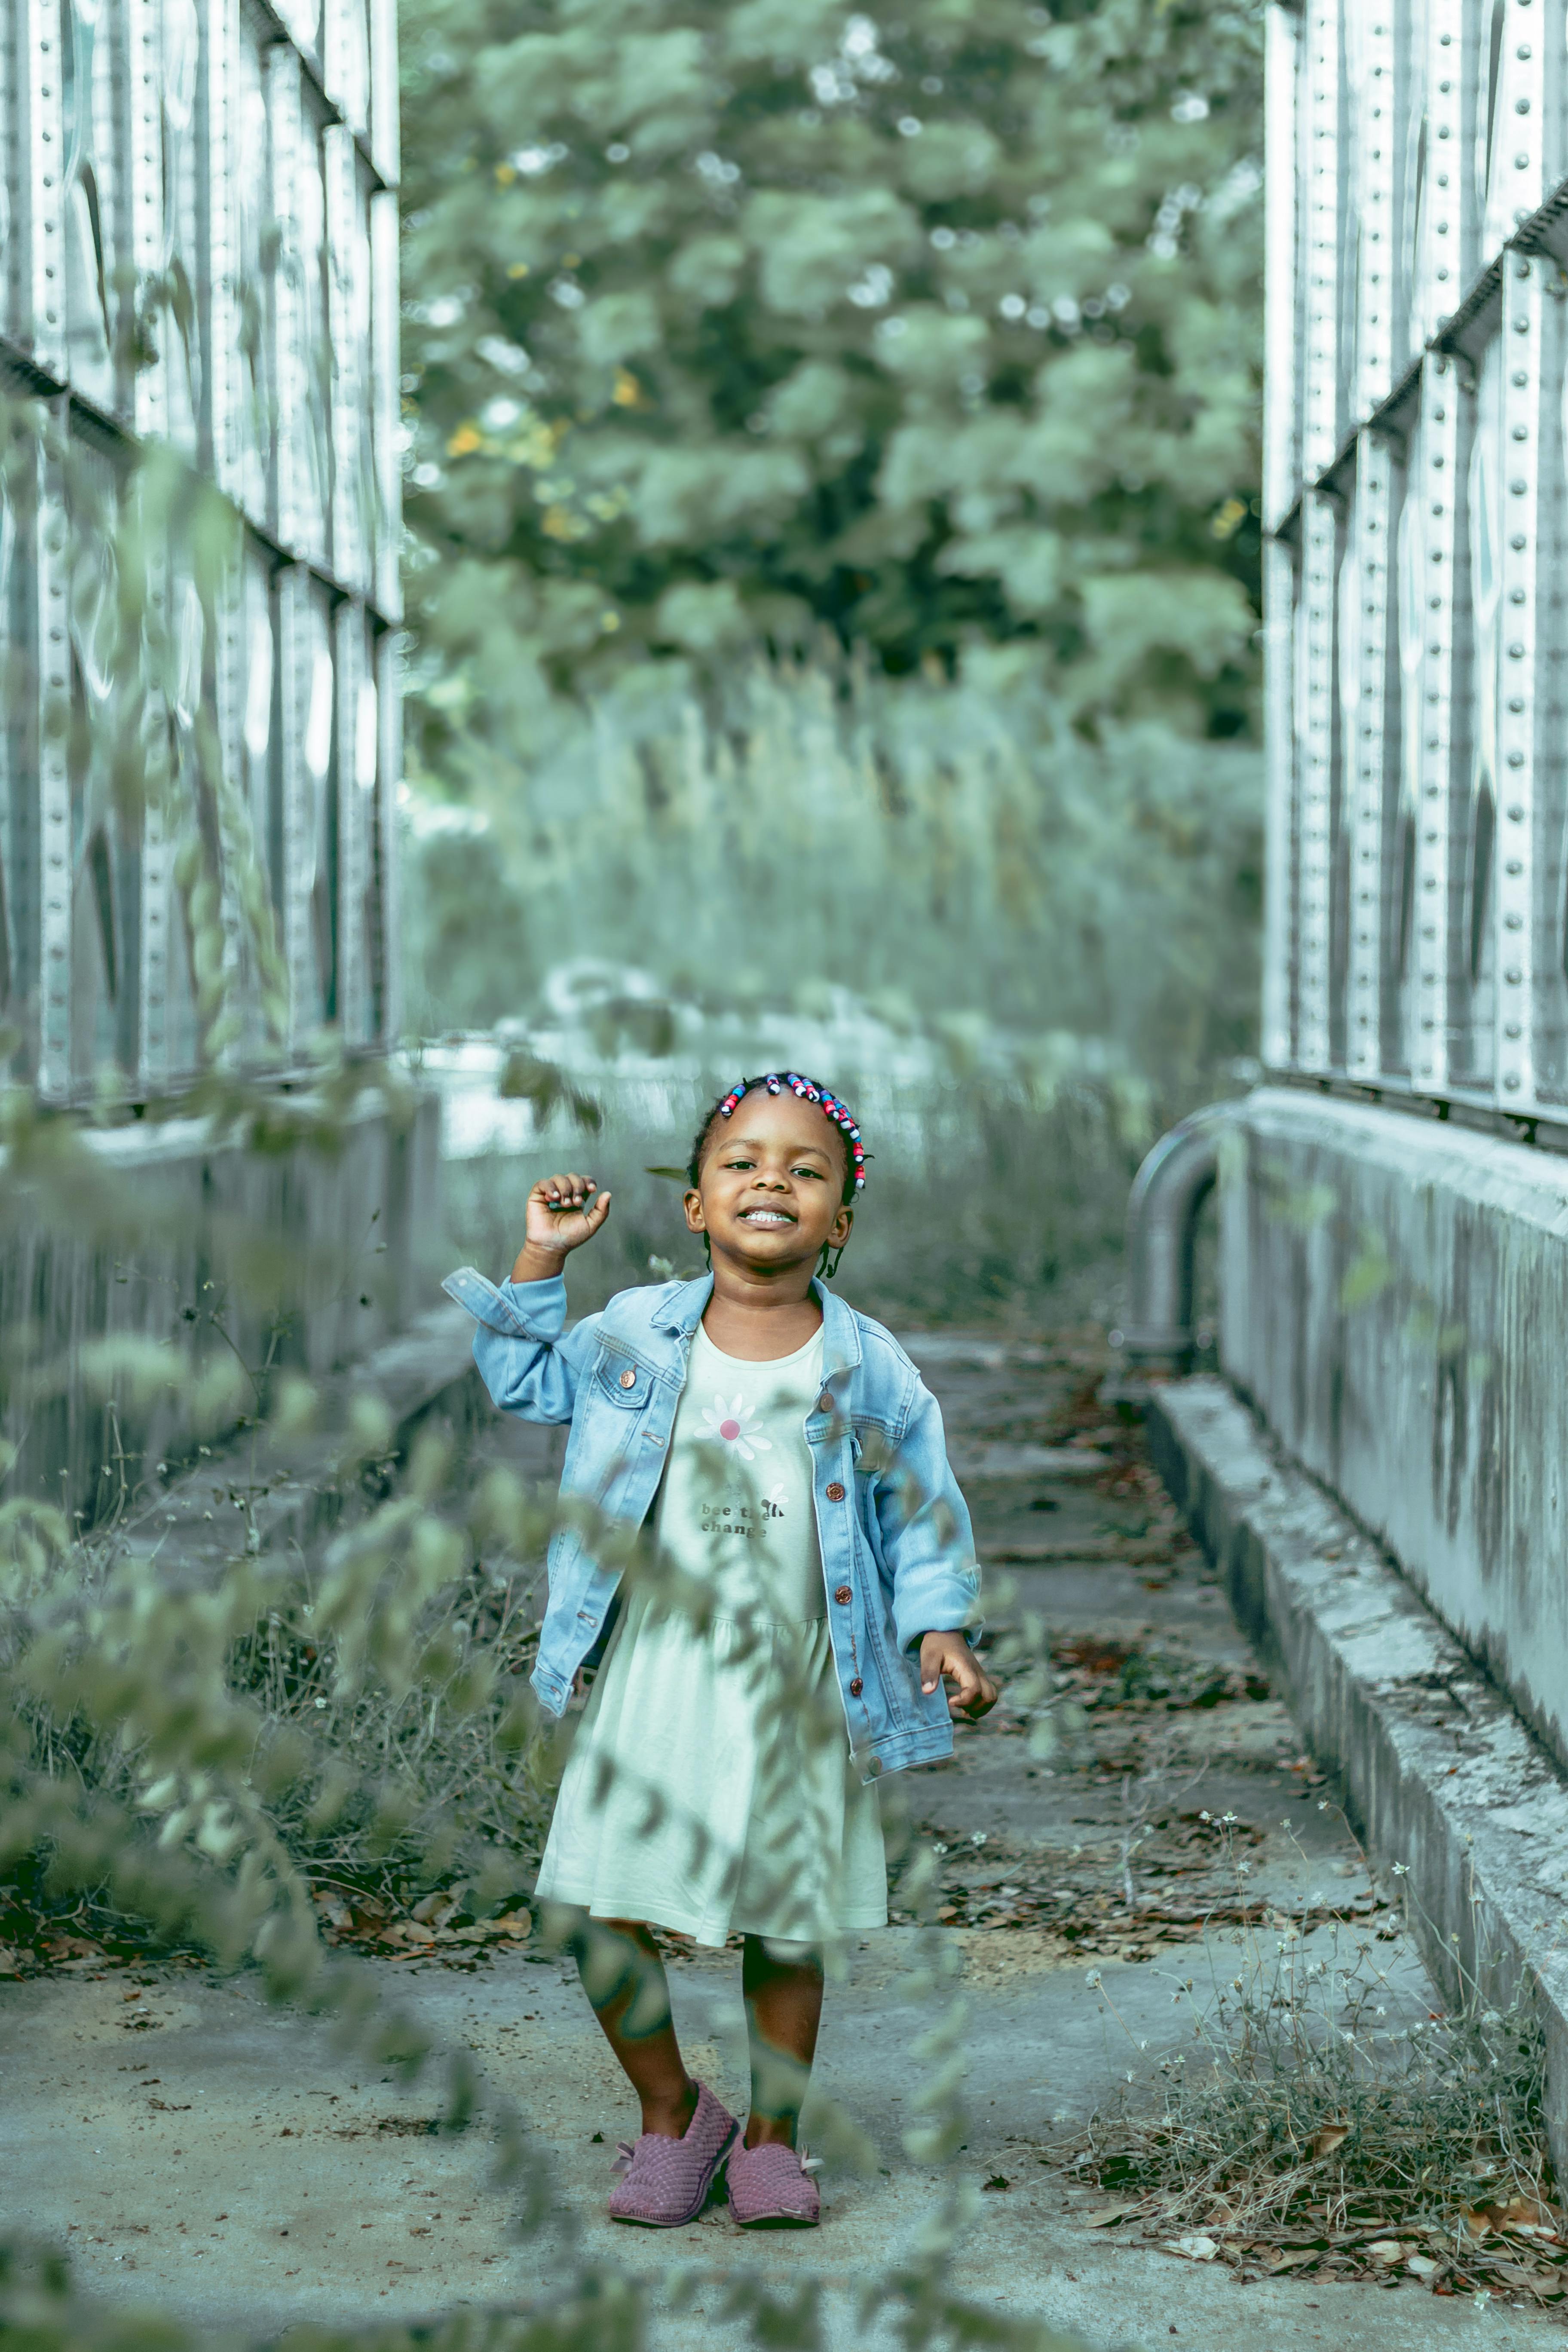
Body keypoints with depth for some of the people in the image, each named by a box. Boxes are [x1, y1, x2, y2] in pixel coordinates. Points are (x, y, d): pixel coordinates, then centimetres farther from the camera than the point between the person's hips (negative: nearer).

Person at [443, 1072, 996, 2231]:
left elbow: (922, 1518, 3)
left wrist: (940, 1633, -10)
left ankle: (771, 2136, 28)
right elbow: (528, 1382, 19)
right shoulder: (637, 1335, 3)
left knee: (788, 1927, 8)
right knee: (599, 1910, -3)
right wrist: (541, 1263, 8)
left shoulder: (873, 1372, -2)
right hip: (651, 1684, 1)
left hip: (798, 1698, -1)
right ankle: (672, 2113, 20)